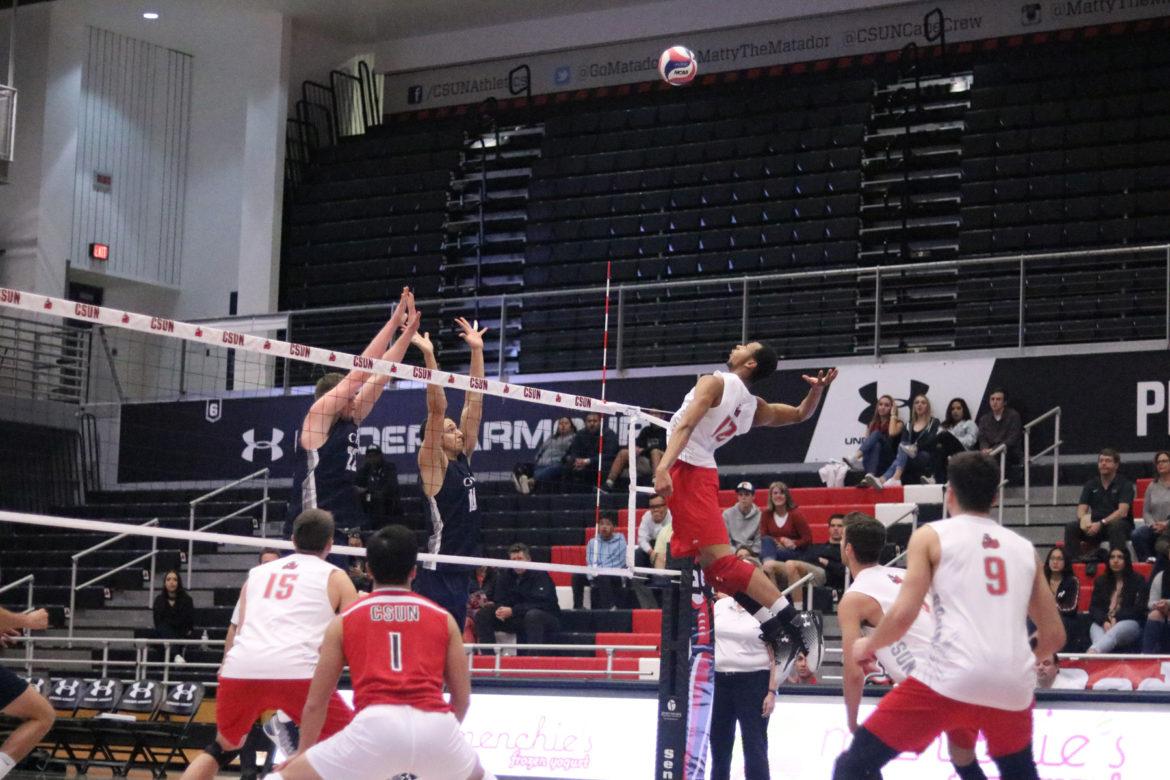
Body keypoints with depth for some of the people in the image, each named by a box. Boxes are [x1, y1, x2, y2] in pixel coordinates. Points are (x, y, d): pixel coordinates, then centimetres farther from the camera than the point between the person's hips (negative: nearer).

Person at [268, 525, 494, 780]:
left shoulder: (344, 621, 19)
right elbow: (462, 697, 23)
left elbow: (315, 702, 21)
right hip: (435, 725, 2)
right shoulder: (443, 618, 21)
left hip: (376, 724, -2)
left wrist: (304, 751, 37)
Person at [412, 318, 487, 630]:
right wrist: (429, 356, -23)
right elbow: (436, 411, -17)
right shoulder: (433, 463, -6)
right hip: (437, 572, -8)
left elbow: (474, 403, 12)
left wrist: (477, 349, 10)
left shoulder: (463, 460, 12)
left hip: (461, 570, 8)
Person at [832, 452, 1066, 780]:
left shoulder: (931, 535, 9)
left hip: (951, 677, -4)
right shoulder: (1024, 547, 20)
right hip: (1014, 682, 5)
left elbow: (903, 615, -2)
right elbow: (1054, 635, 21)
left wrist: (866, 646, 18)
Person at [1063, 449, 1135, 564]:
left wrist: (1101, 523, -28)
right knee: (1071, 527, -20)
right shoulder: (1091, 484, 11)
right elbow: (1081, 509, 4)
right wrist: (1083, 518, -22)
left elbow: (1122, 512, -15)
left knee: (1116, 526, -39)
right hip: (1095, 526, 4)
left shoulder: (1124, 484, -3)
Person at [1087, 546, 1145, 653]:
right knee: (1095, 628, -35)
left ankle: (1091, 653, -73)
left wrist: (1116, 619, -12)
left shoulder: (1137, 580, 12)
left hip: (1129, 622, -4)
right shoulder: (1101, 581, 23)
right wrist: (1104, 621, -11)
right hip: (1102, 623, 4)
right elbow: (1093, 607, 13)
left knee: (1114, 632, -40)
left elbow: (1139, 608, 3)